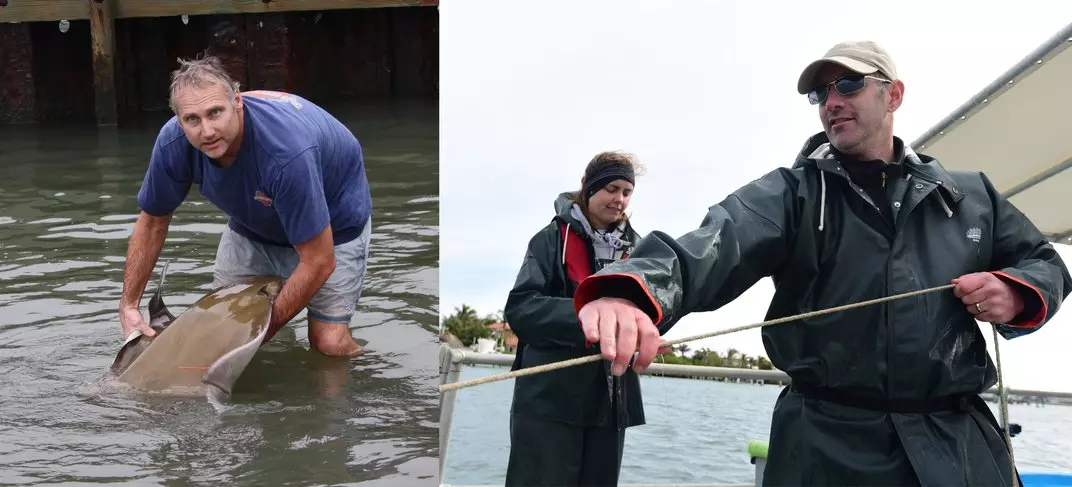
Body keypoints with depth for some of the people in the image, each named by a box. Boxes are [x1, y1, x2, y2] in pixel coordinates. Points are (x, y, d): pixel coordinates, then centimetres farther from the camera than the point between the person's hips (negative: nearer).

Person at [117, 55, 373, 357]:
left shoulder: (287, 151, -42)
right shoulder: (173, 142, -25)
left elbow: (318, 262, -34)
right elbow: (153, 222, -4)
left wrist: (264, 330, -25)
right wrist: (129, 305, -8)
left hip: (333, 221, -5)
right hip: (255, 221, 5)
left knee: (329, 344, -15)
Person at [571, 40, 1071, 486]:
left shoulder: (970, 194, 11)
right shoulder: (791, 192, -2)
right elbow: (710, 247, -21)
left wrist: (1017, 292, -3)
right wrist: (629, 290, -43)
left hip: (960, 441, 3)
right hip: (825, 442, -3)